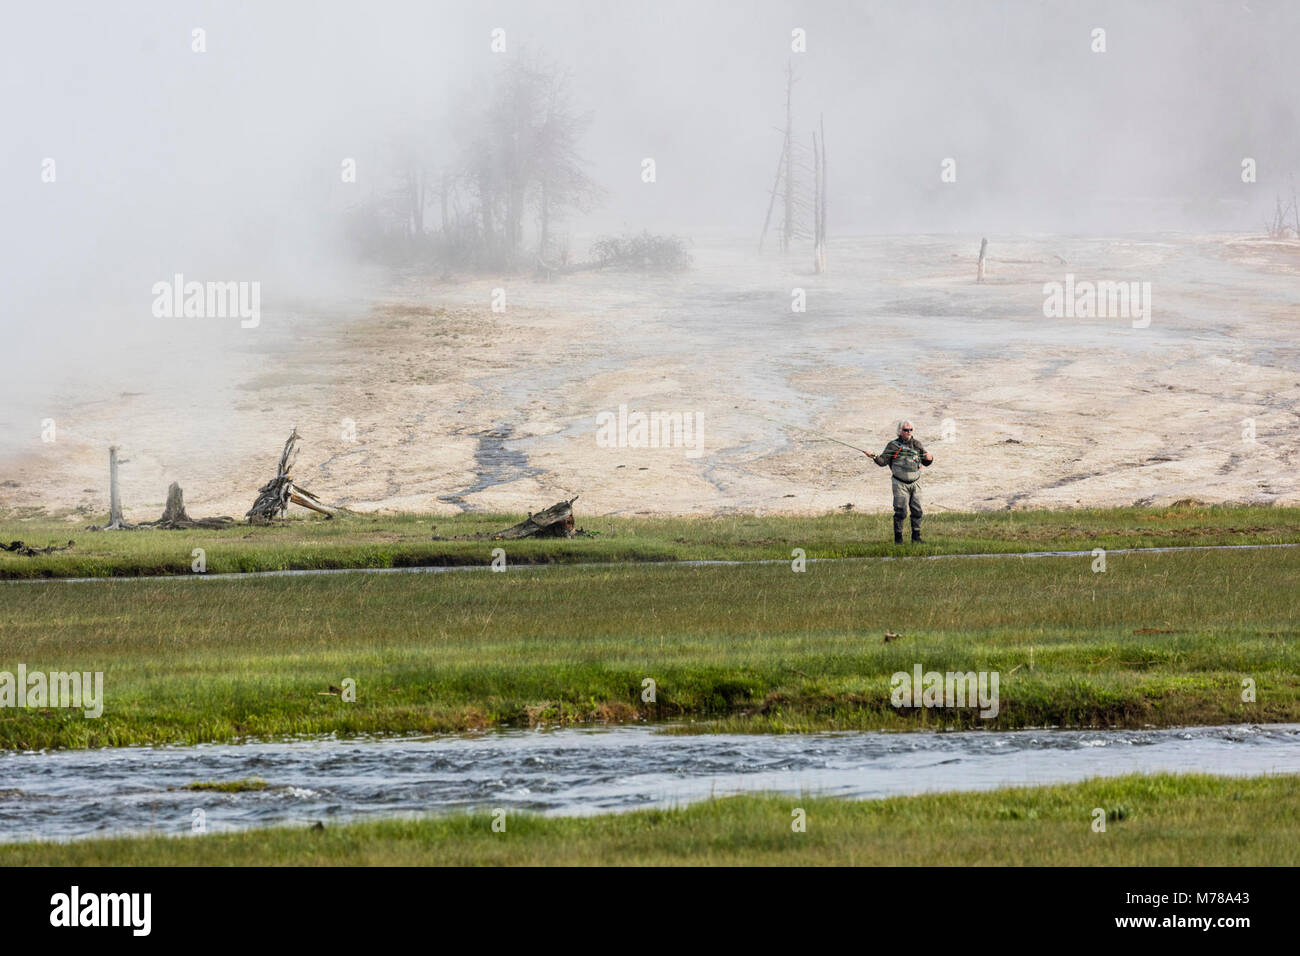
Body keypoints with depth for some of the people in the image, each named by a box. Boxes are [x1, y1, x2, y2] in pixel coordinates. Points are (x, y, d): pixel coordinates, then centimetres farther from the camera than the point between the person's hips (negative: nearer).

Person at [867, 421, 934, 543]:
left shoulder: (917, 445, 9)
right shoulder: (893, 446, -1)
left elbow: (927, 463, 13)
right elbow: (883, 461, -2)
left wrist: (930, 458, -10)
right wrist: (874, 457, -21)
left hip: (915, 483, 4)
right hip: (900, 483, -4)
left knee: (916, 510, 4)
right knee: (900, 511, -8)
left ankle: (916, 536, 12)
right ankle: (898, 537, -2)